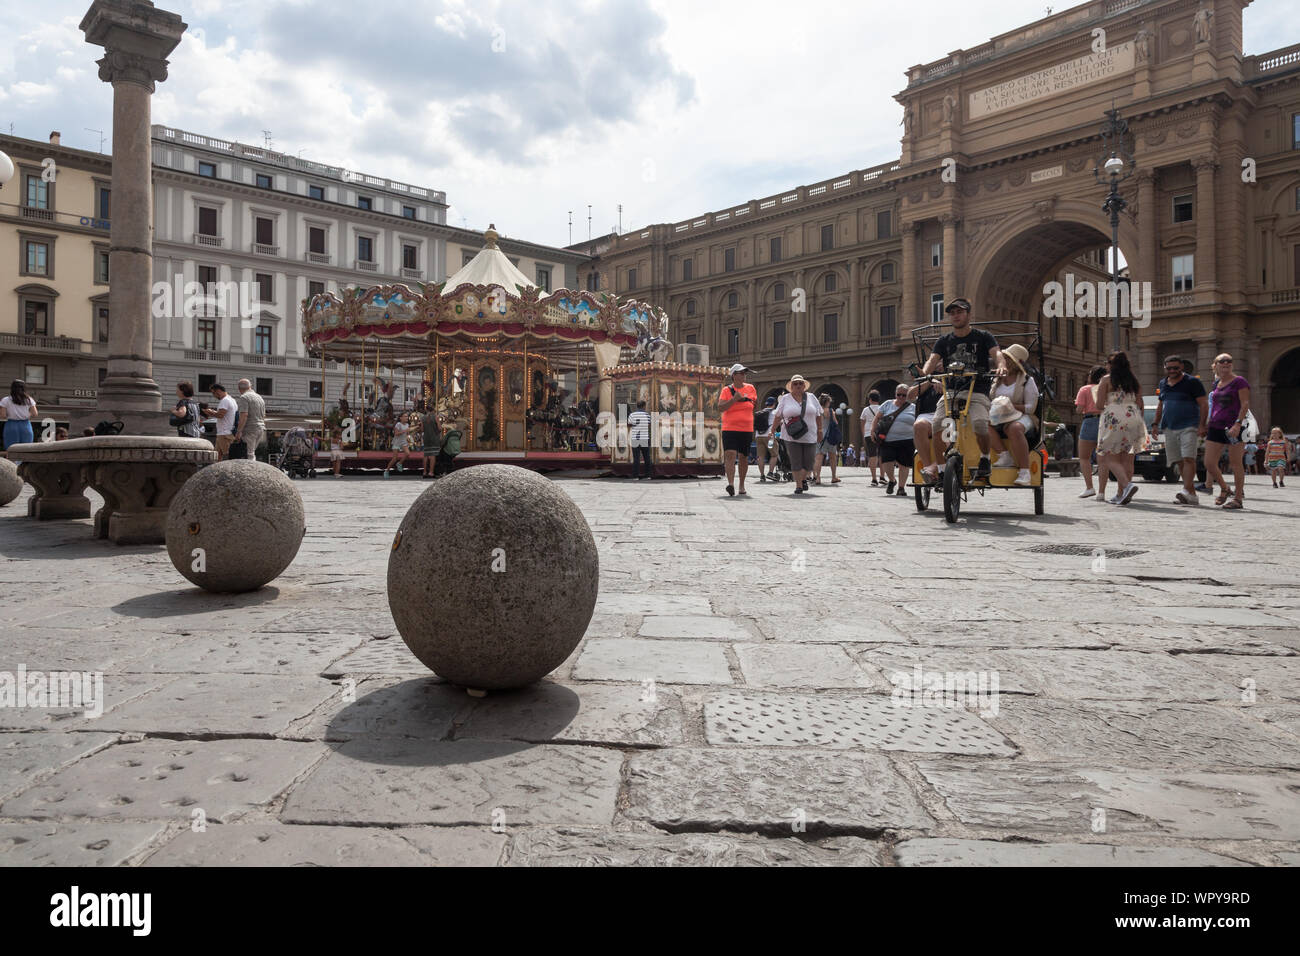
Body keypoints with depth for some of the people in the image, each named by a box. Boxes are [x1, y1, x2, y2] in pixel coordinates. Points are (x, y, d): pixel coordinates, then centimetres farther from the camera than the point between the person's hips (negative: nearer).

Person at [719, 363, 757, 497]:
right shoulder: (727, 390, -1)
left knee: (743, 457, 10)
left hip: (747, 430, 3)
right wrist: (734, 399, -18)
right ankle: (731, 483, -28)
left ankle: (742, 484, 23)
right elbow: (721, 407, -11)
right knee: (730, 455, -18)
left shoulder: (750, 388, 9)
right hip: (730, 429, -3)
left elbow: (756, 404, 25)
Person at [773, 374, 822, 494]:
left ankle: (804, 479, 32)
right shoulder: (785, 399, 4)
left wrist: (819, 431, 10)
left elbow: (818, 416, 12)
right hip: (791, 437, -2)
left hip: (809, 436, 2)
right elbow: (778, 417, 6)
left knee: (809, 462, 5)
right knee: (796, 462, -3)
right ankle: (799, 485, 5)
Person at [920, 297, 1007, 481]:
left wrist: (1001, 367, -31)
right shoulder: (944, 341, 16)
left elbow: (997, 354, -7)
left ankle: (985, 458, -5)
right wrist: (923, 372, -23)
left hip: (977, 391, -3)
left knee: (980, 422, -31)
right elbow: (933, 359, 1)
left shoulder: (983, 336, 9)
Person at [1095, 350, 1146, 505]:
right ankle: (1121, 494, 10)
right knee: (1127, 458, 8)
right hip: (1133, 419, 5)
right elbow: (1139, 404, 10)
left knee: (1110, 457, -3)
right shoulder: (1134, 381, 13)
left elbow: (1099, 404, -6)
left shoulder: (1106, 379, -1)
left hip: (1114, 419, -5)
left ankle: (1127, 484, -26)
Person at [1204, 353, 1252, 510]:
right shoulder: (1217, 384, 17)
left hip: (1233, 428, -6)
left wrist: (1238, 423, -22)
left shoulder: (1239, 382, -2)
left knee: (1236, 463, -1)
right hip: (1216, 427, 6)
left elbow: (1245, 404, -10)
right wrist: (1208, 426, 22)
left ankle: (1238, 498, 5)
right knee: (1209, 463, 1)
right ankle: (1224, 490, 23)